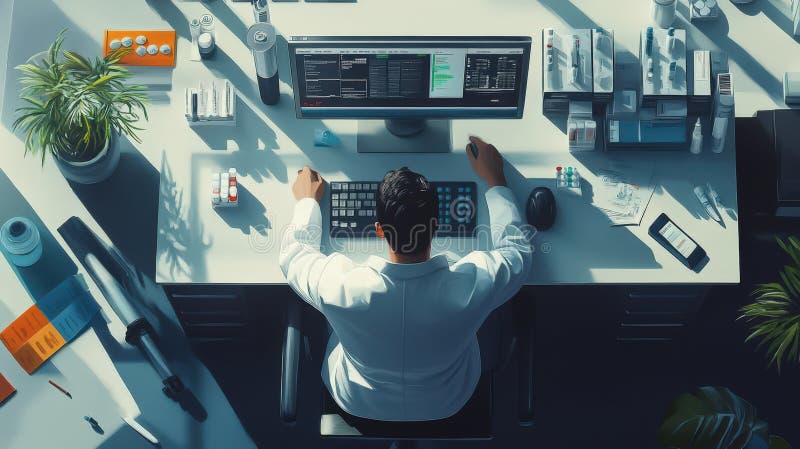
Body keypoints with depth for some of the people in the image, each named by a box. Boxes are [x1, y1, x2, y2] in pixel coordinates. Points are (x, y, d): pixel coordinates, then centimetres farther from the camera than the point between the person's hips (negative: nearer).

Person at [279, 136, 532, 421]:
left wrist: (308, 201, 3)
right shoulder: (471, 285, -38)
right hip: (446, 406, 1)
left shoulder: (342, 288, -39)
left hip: (357, 405, 0)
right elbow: (517, 249, -14)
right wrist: (495, 180, -3)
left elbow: (293, 254, -14)